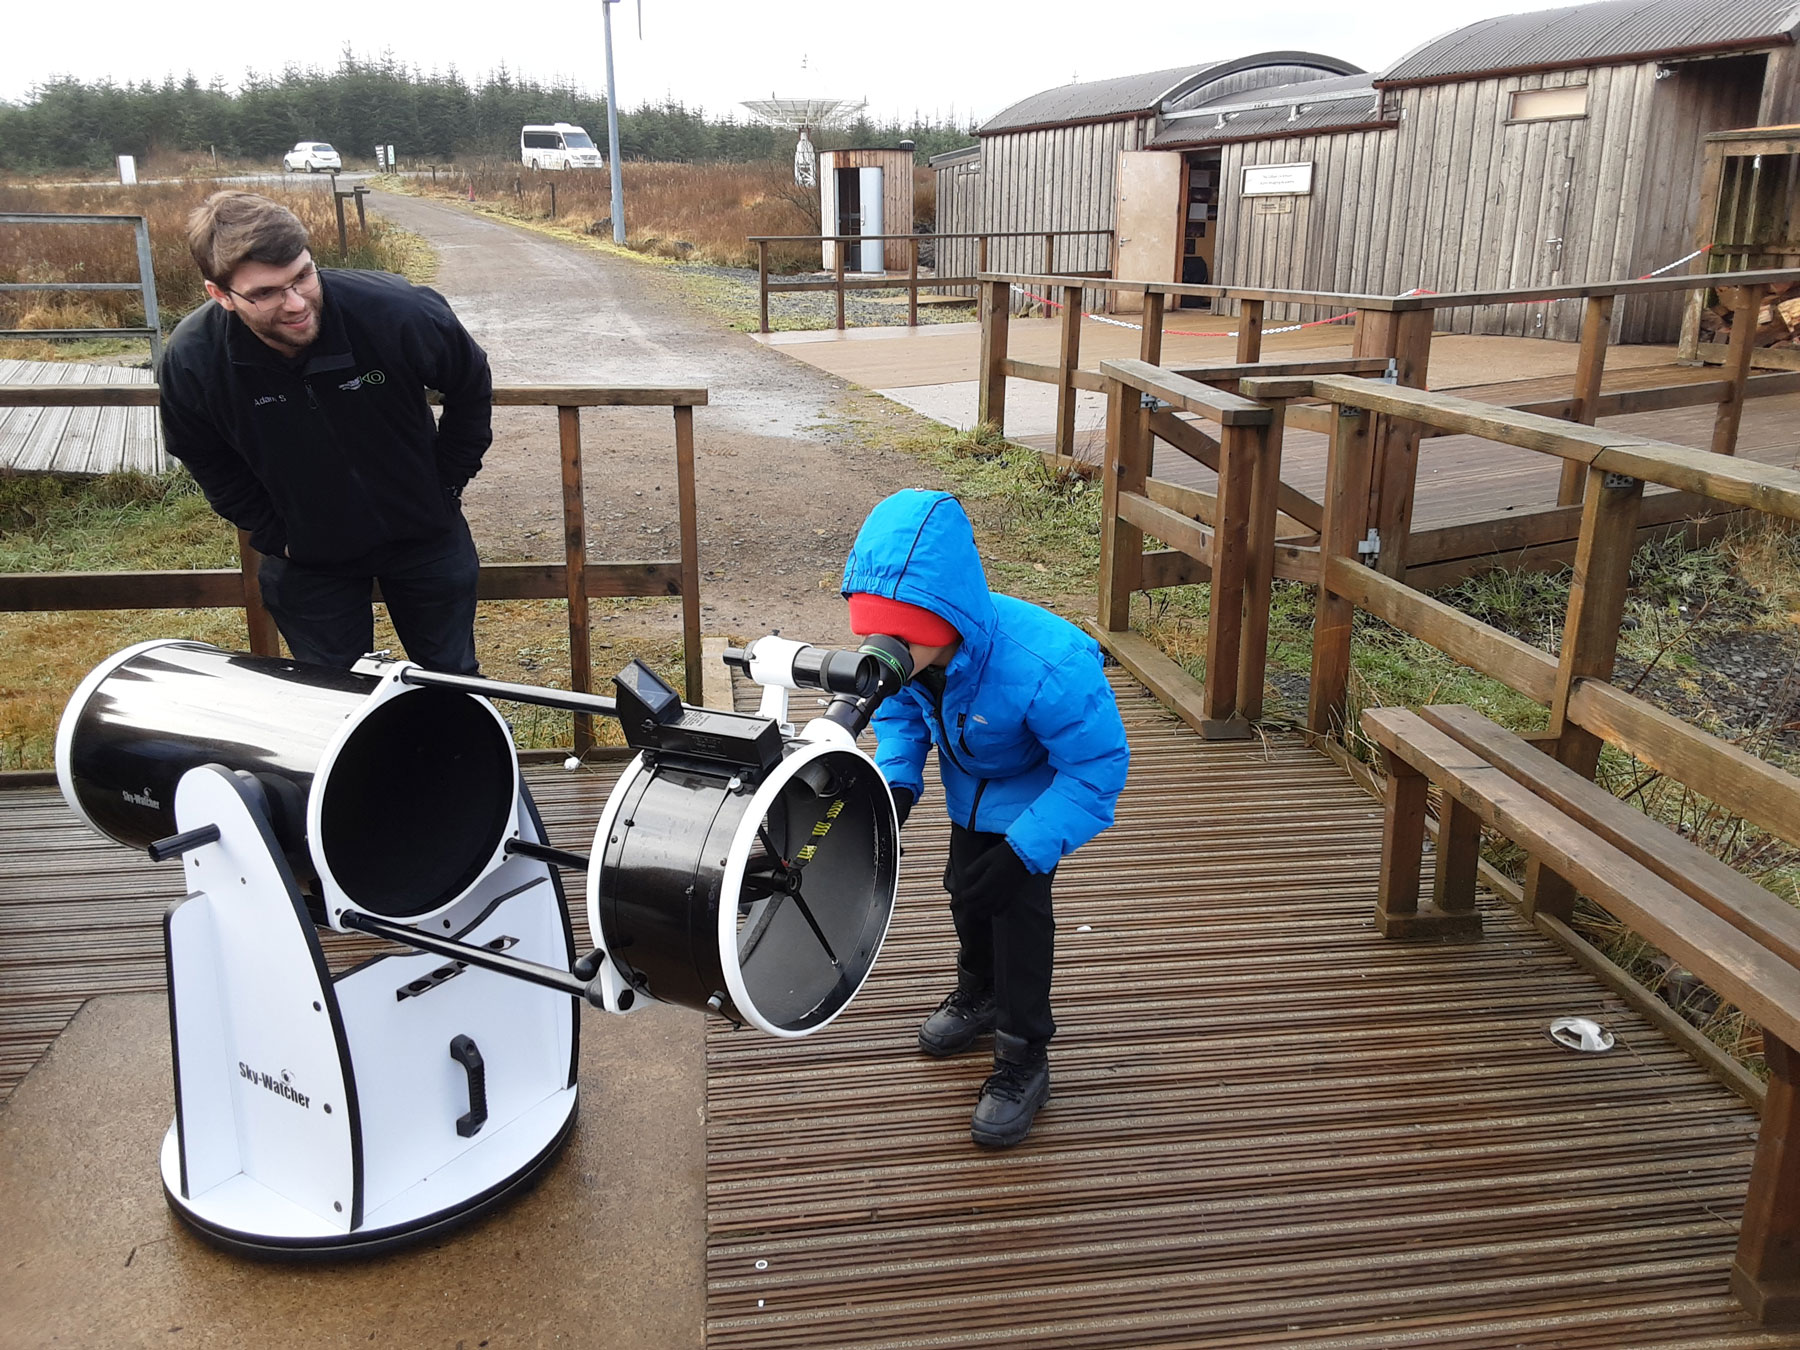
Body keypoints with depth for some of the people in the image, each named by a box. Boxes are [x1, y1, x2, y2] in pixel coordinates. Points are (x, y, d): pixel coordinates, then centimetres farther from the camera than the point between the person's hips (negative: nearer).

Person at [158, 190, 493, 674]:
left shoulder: (396, 311, -28)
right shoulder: (192, 360, -21)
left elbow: (471, 387, -6)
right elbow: (208, 463, 2)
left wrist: (445, 486, -2)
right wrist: (276, 537, -2)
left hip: (422, 537, -1)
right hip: (307, 560, 1)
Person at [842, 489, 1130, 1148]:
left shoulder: (1045, 665, -47)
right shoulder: (903, 649, -29)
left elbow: (1096, 768, -34)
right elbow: (900, 711, -5)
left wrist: (1022, 852, -38)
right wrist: (896, 783, -24)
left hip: (1038, 790, -6)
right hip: (971, 784, 6)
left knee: (1018, 906, -10)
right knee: (965, 889, 19)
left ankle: (1024, 1059, 10)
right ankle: (979, 993, 49)